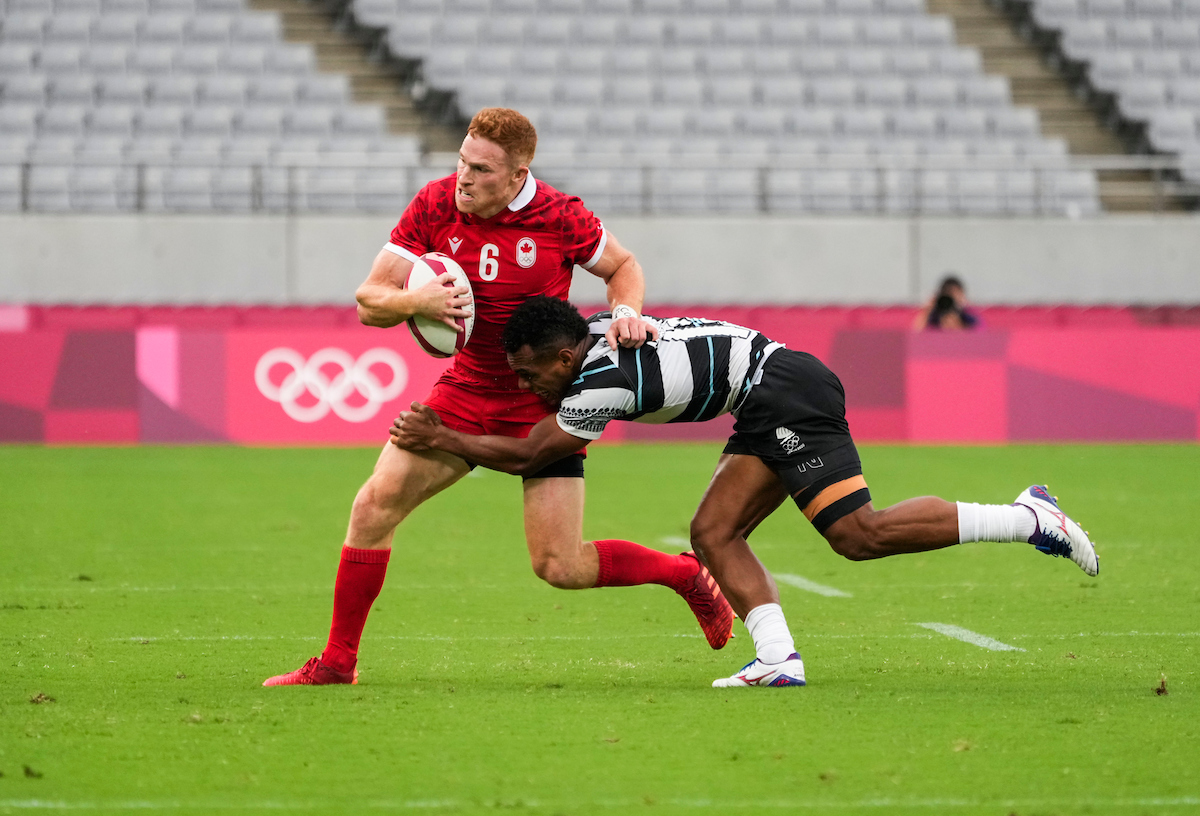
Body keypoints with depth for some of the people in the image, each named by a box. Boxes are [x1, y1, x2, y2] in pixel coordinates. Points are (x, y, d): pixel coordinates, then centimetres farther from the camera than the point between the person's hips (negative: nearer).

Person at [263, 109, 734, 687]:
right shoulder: (435, 205, -10)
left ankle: (688, 574, 18)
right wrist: (416, 301, -29)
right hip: (467, 392, 4)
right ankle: (337, 662, 2)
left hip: (546, 401, -4)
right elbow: (369, 301, -8)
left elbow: (622, 266, 3)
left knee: (560, 567, -9)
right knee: (376, 503, -10)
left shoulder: (559, 217, -17)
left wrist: (626, 313, -17)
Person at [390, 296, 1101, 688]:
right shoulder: (596, 330, 7)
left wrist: (440, 441, 0)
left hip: (787, 393, -10)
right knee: (715, 535, 1)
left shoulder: (602, 381, -19)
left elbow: (527, 455, -8)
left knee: (858, 534, -16)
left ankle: (1028, 519, -12)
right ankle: (779, 659, -8)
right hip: (770, 411, 10)